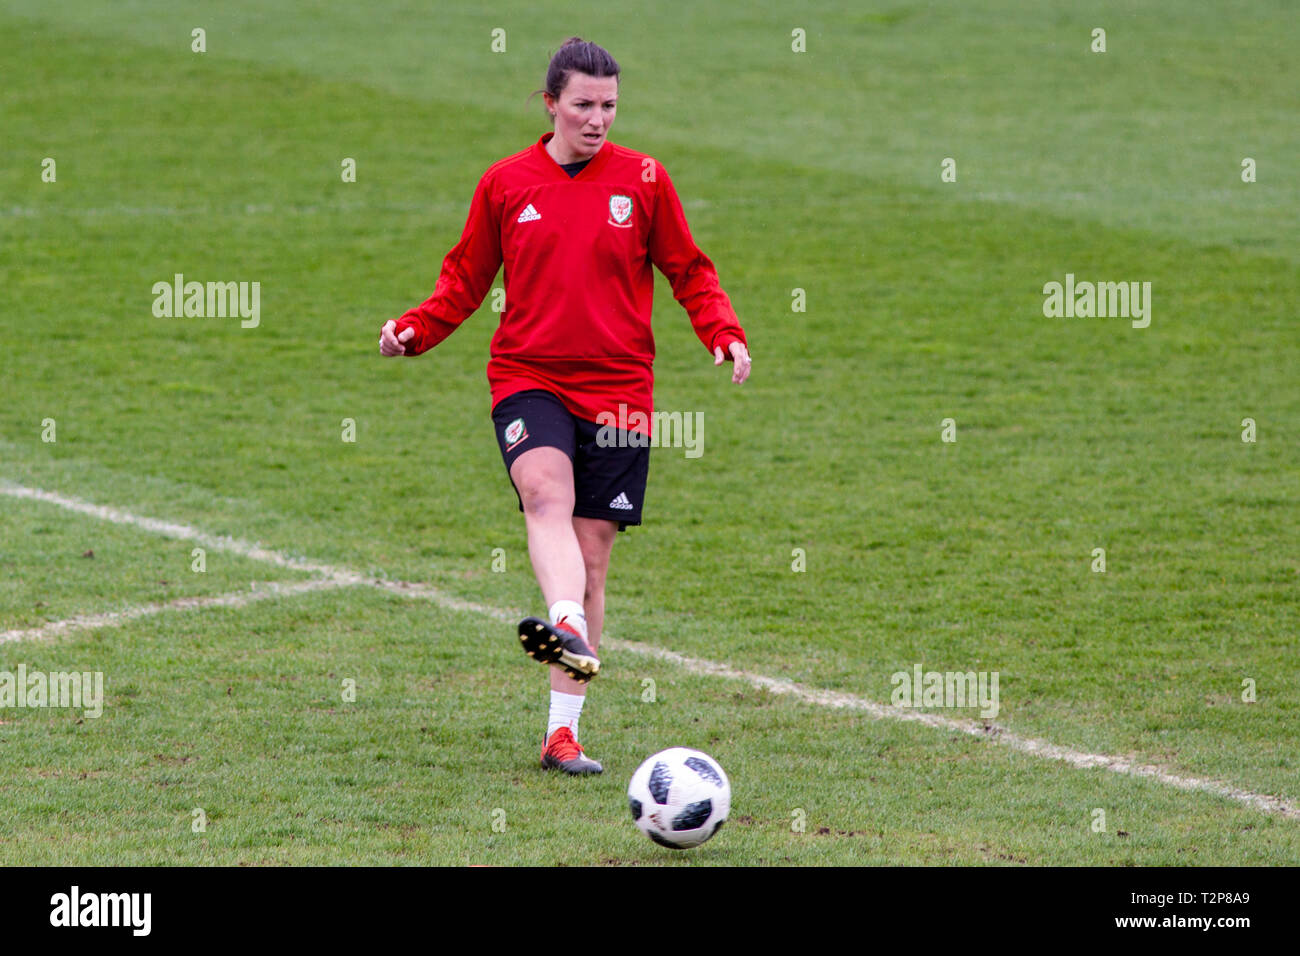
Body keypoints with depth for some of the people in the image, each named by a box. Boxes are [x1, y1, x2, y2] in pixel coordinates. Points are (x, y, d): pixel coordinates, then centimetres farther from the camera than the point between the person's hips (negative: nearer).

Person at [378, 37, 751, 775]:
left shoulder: (643, 180, 4)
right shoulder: (506, 184, 5)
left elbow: (690, 272, 9)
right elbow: (466, 281, 13)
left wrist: (725, 333, -8)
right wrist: (416, 330, -4)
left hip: (617, 388, 1)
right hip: (528, 380, -1)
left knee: (592, 552, 2)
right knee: (548, 492, -31)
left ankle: (564, 732, 6)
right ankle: (569, 632, -55)